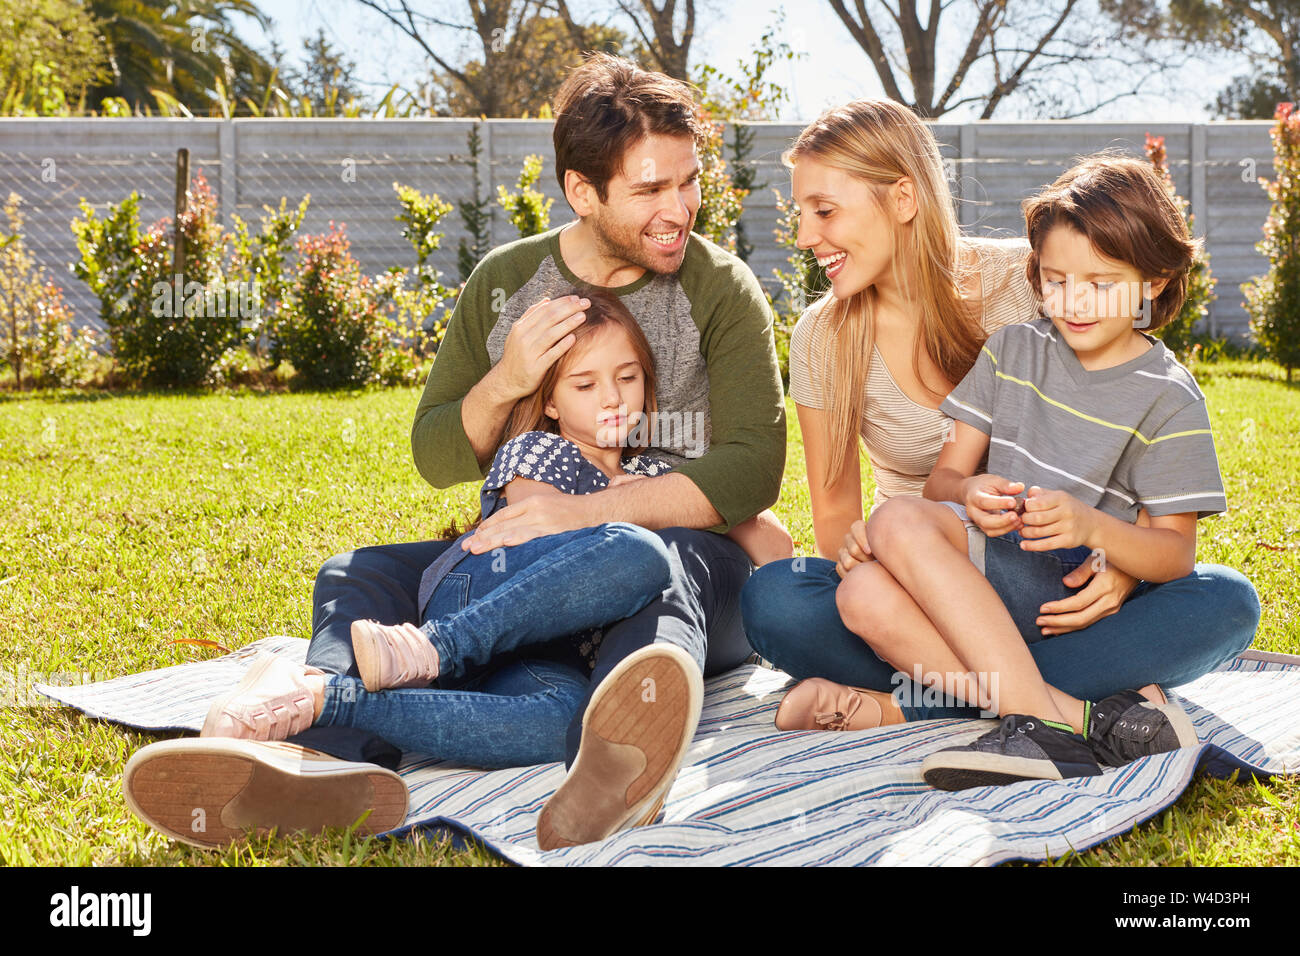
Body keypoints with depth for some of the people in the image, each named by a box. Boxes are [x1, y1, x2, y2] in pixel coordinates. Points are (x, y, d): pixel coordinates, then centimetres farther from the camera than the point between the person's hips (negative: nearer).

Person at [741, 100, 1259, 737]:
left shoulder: (1031, 282, -9)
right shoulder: (823, 337, -3)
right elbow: (834, 507, 3)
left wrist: (1123, 568, -23)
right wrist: (855, 558, -23)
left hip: (1048, 583, 0)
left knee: (1224, 602, -29)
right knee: (770, 600, -30)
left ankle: (900, 705, -30)